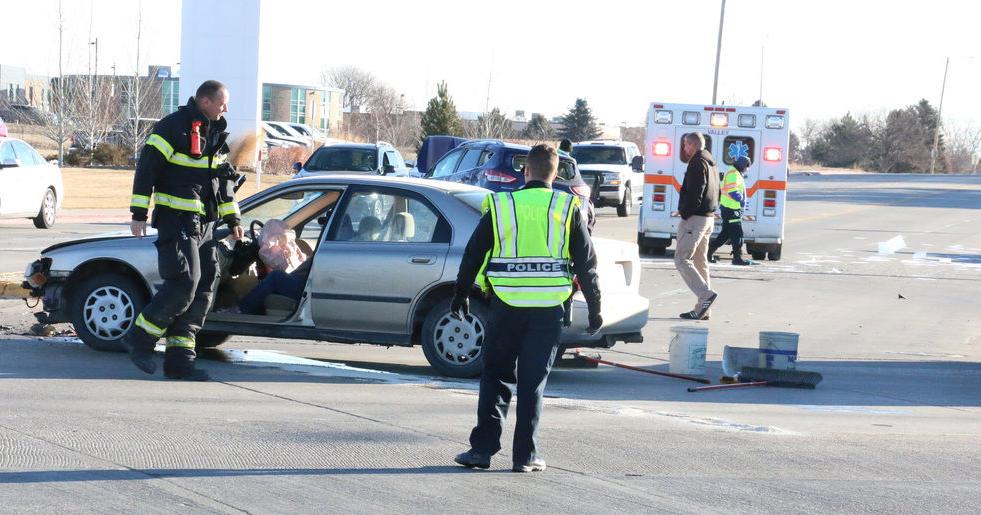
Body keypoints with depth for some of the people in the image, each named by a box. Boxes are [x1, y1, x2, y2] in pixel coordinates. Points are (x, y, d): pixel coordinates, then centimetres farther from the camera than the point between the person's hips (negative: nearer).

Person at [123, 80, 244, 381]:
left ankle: (179, 359, 7)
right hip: (176, 220, -8)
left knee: (203, 290, 3)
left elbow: (224, 179, 25)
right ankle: (139, 338, 0)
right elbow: (146, 169, -11)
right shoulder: (174, 127, -10)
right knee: (183, 283, -16)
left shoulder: (215, 133, 16)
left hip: (204, 224, 8)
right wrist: (139, 215, -14)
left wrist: (232, 220, 23)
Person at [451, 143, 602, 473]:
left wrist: (461, 294, 18)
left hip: (506, 306, 0)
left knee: (495, 376, 11)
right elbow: (586, 263, 2)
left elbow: (473, 255, 6)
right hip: (548, 309, 0)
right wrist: (594, 308, 10)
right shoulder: (567, 209, 1)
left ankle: (483, 448, 6)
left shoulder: (500, 206, 1)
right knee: (533, 381, 6)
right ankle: (525, 455, 6)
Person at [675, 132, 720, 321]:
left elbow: (695, 192, -21)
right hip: (708, 218, 10)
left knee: (681, 259, -9)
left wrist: (685, 213, -16)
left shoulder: (698, 162, -11)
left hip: (695, 218, -10)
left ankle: (705, 294, -21)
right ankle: (703, 308, 10)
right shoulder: (710, 162, 20)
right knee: (700, 261, 11)